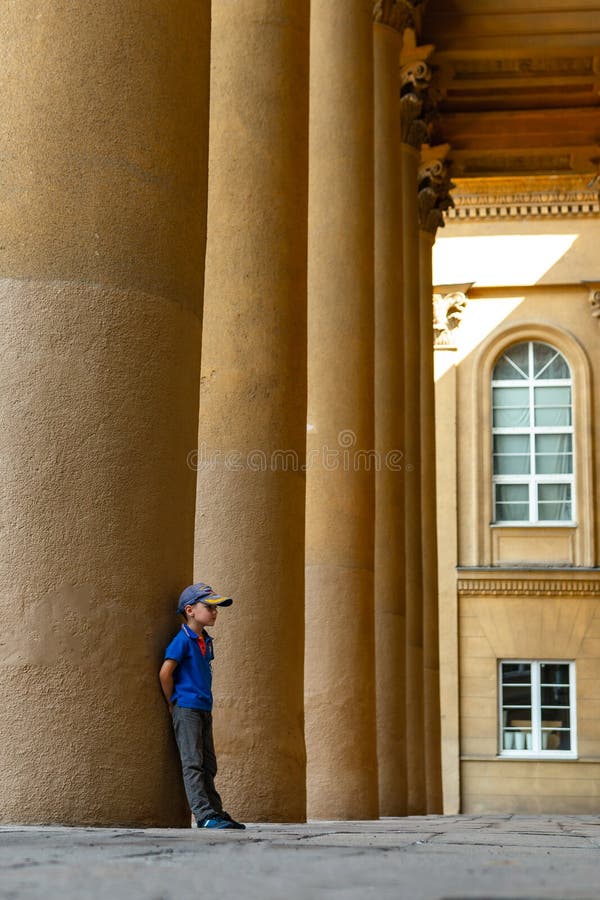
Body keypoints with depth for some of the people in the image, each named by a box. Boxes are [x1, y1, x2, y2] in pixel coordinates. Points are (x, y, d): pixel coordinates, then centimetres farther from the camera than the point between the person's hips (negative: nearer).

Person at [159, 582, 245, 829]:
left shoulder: (205, 641, 14)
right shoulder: (183, 640, -12)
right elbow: (165, 673, -16)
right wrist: (173, 704, -6)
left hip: (204, 709, 9)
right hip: (186, 709, -9)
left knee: (208, 766, 11)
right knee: (193, 764, -7)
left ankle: (217, 812, 16)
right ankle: (205, 815, -10)